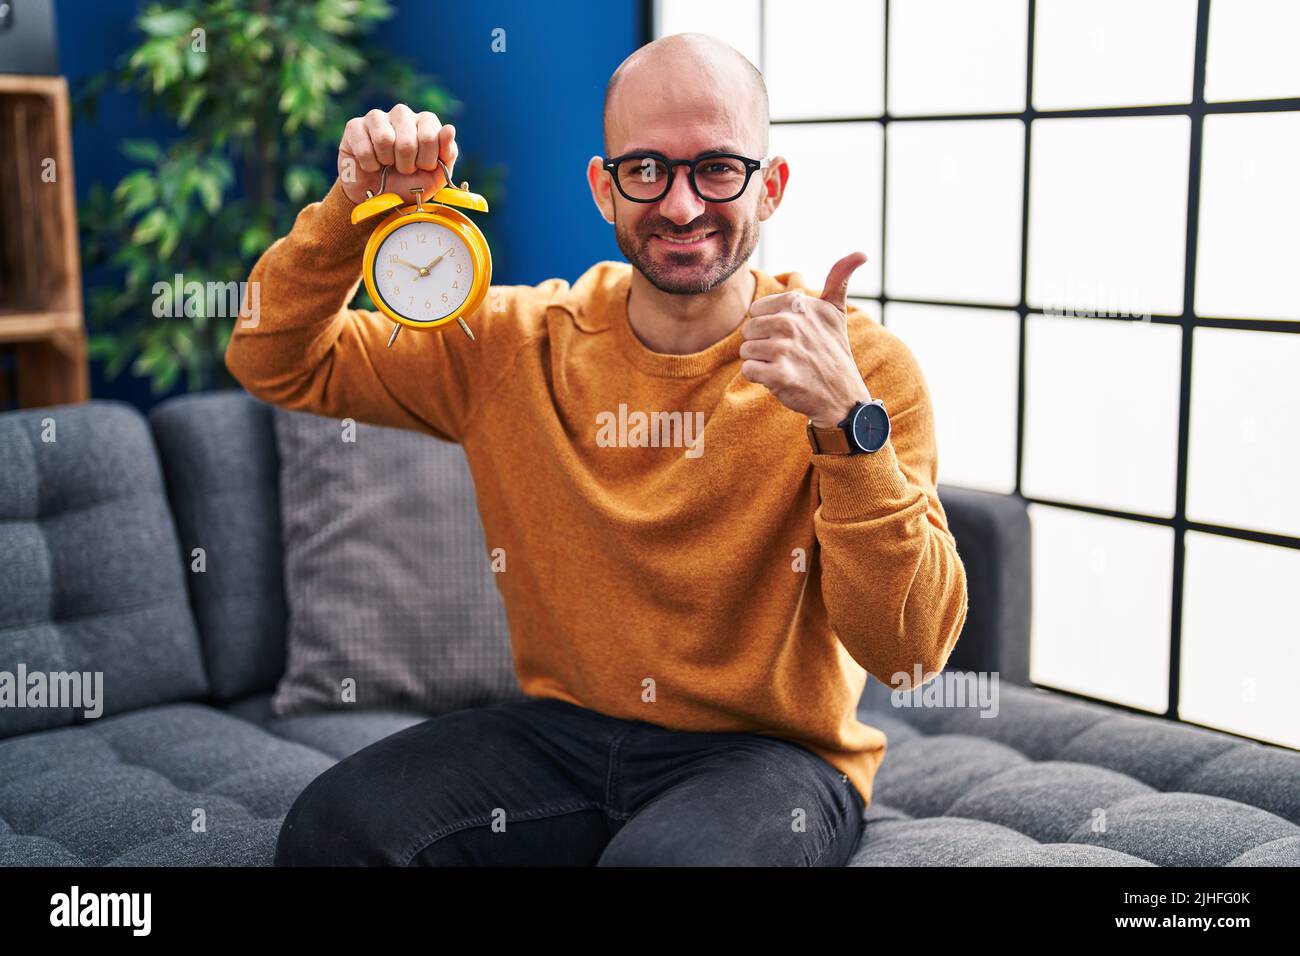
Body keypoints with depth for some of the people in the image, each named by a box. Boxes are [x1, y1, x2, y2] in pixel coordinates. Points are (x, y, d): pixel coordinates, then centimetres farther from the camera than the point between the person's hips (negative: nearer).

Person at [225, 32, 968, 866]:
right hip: (563, 728, 4)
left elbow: (911, 652, -18)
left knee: (663, 859, -35)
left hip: (772, 754, -3)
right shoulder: (516, 342, 0)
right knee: (334, 826, -19)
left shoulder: (863, 365, -10)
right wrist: (356, 207, -10)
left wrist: (849, 421, -32)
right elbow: (280, 361, 6)